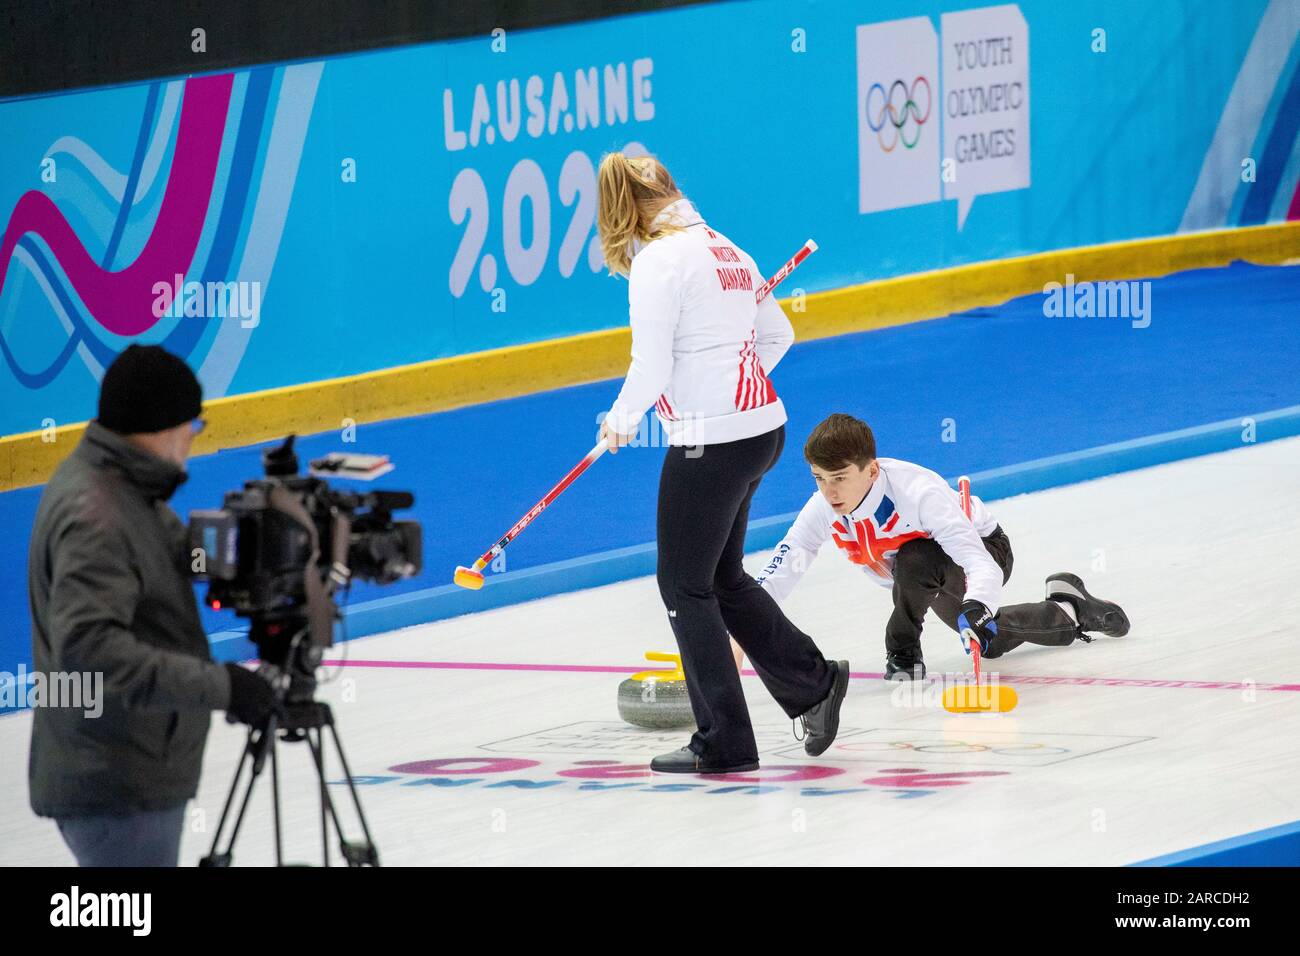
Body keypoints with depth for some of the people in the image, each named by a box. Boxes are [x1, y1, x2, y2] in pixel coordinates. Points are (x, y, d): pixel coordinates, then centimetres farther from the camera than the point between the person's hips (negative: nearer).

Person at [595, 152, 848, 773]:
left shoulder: (656, 261, -14)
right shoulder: (725, 250, 12)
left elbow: (651, 368, -17)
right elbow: (777, 335, 21)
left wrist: (621, 420, 1)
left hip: (709, 443, -9)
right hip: (761, 427, 9)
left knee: (685, 584, 4)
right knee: (720, 576, 22)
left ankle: (723, 743, 8)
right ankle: (812, 683, 21)